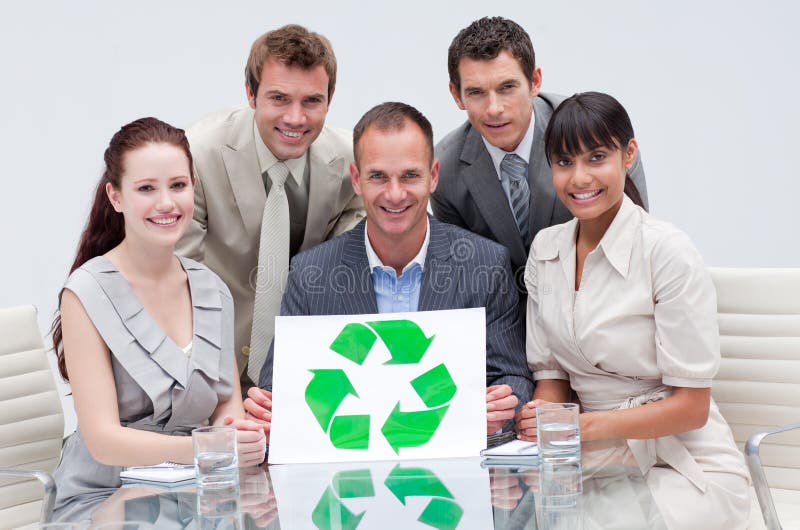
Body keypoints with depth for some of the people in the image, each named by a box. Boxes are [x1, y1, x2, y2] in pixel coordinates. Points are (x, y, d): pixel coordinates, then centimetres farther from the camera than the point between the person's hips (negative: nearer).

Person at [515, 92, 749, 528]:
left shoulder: (667, 253, -14)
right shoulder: (545, 249, 5)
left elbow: (691, 406, -13)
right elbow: (550, 372, 8)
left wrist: (581, 425, -23)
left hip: (687, 468, -4)